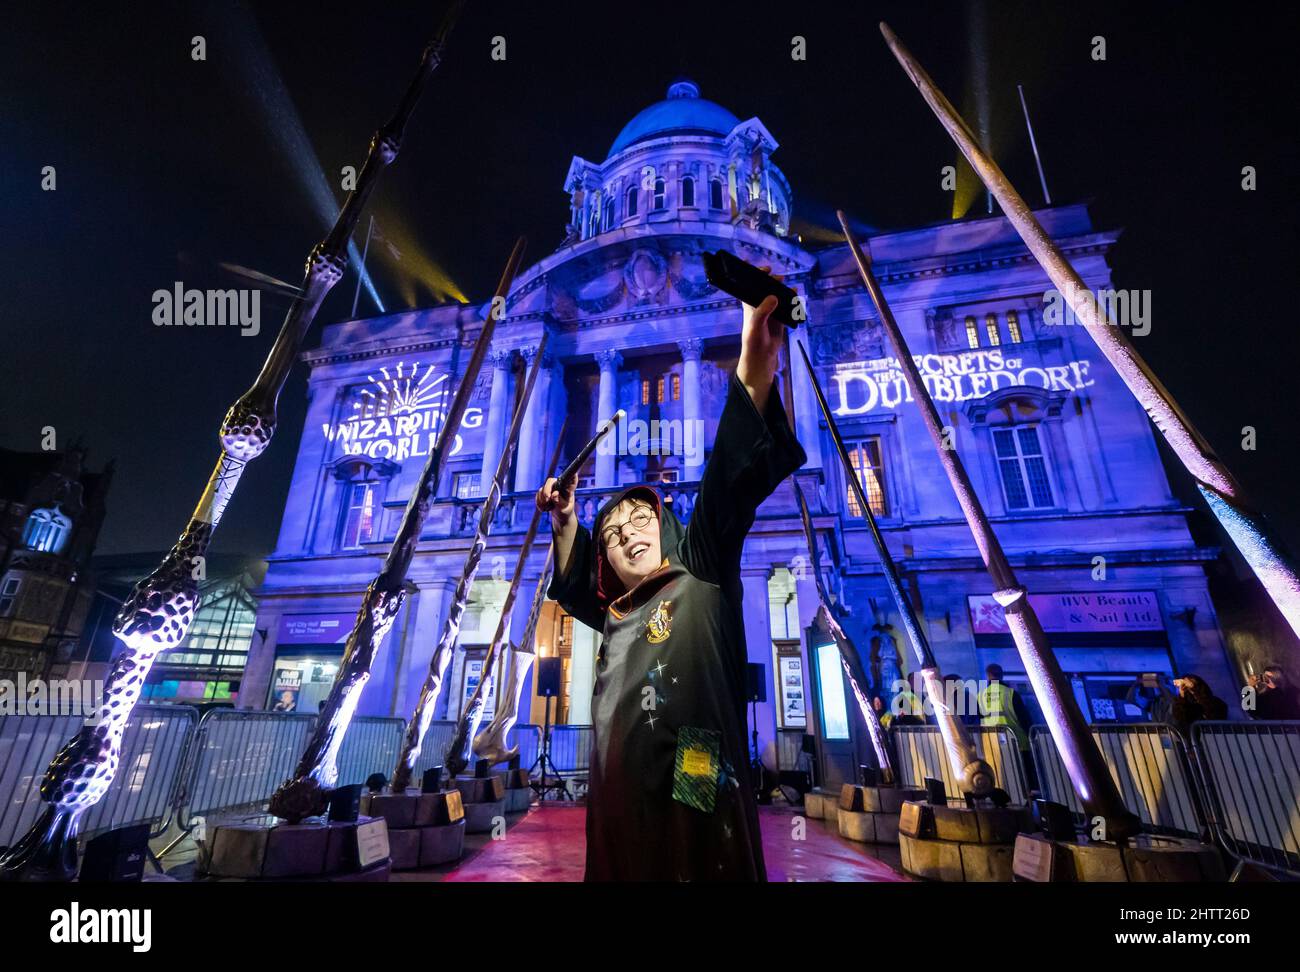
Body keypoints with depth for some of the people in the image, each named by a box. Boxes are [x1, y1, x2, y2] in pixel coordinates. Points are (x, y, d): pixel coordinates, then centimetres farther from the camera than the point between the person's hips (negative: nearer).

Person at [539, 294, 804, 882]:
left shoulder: (702, 578, -2)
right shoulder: (614, 617, 14)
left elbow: (730, 485, -17)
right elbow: (574, 581, 36)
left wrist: (755, 368, -28)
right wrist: (565, 520, 22)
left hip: (700, 826, -6)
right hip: (617, 827, 6)